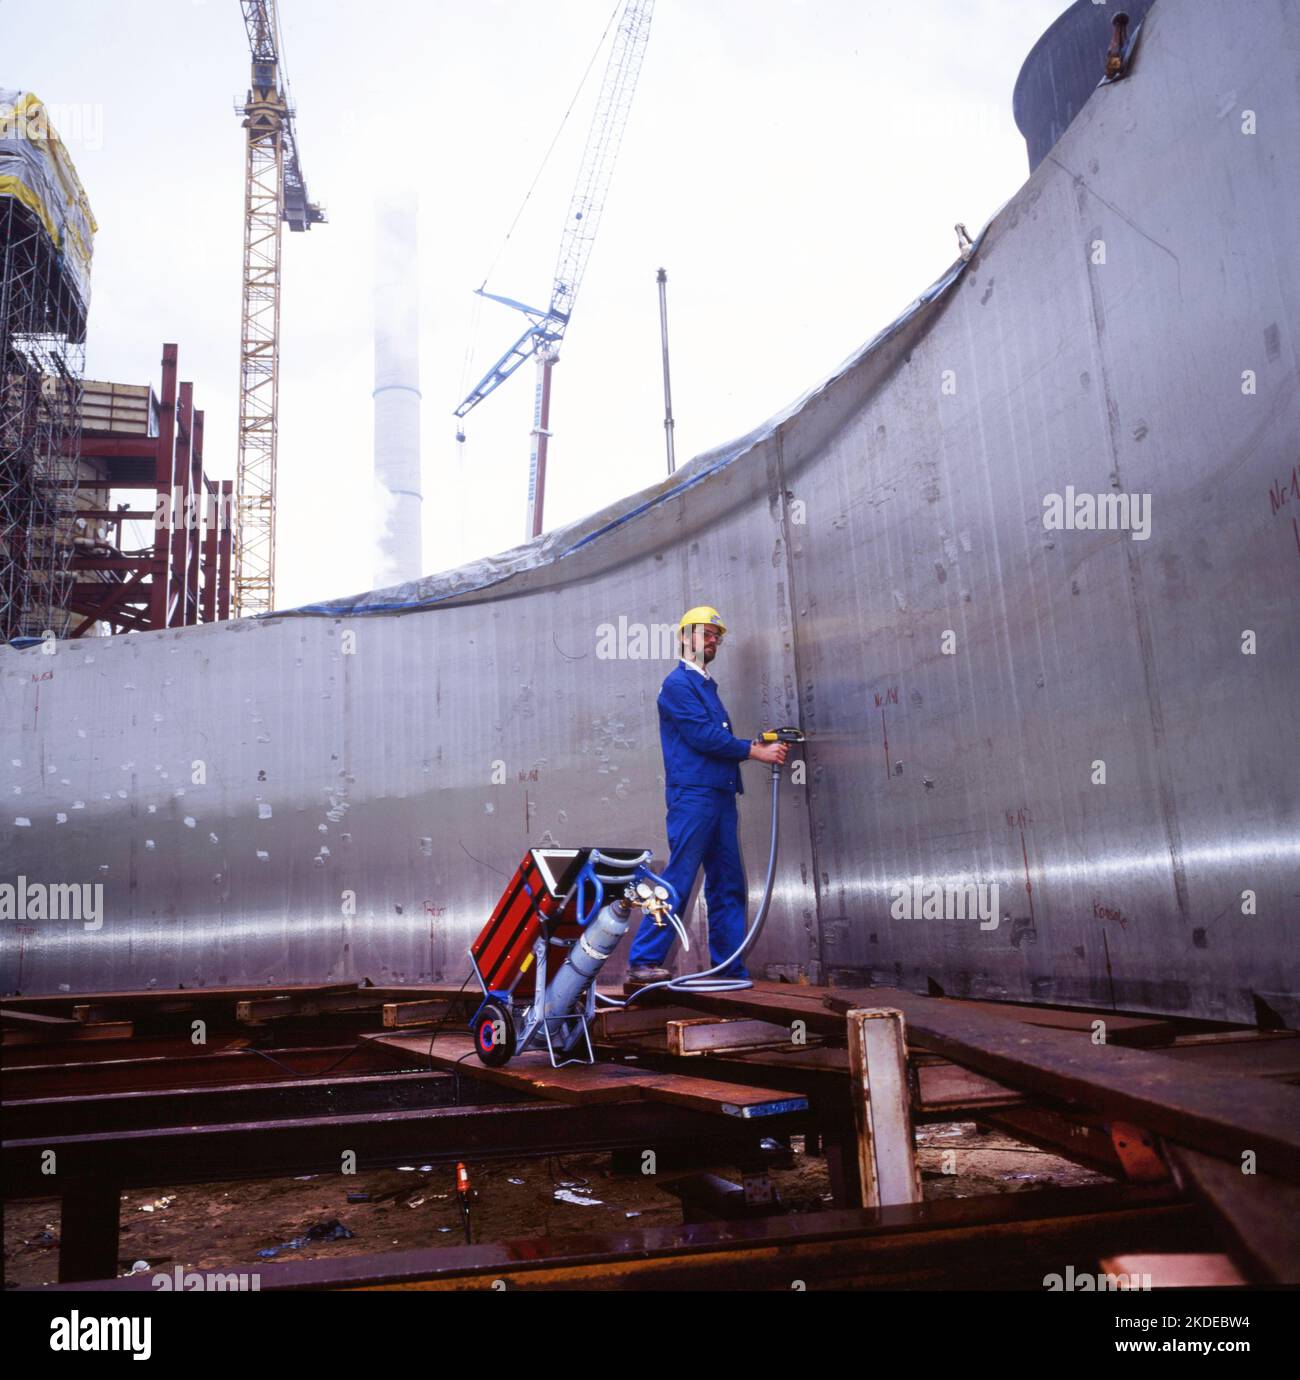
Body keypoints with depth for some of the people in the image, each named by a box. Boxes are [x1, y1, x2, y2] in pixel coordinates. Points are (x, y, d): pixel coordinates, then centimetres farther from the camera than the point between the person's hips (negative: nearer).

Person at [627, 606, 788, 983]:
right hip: (692, 795, -9)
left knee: (729, 886, 8)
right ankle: (643, 961, -4)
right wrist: (756, 751, -8)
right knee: (678, 882, -9)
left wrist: (762, 746, 3)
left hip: (720, 796, 9)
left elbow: (719, 740, 18)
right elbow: (703, 736, -14)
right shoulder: (678, 683, -4)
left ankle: (731, 970, 12)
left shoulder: (707, 686, 23)